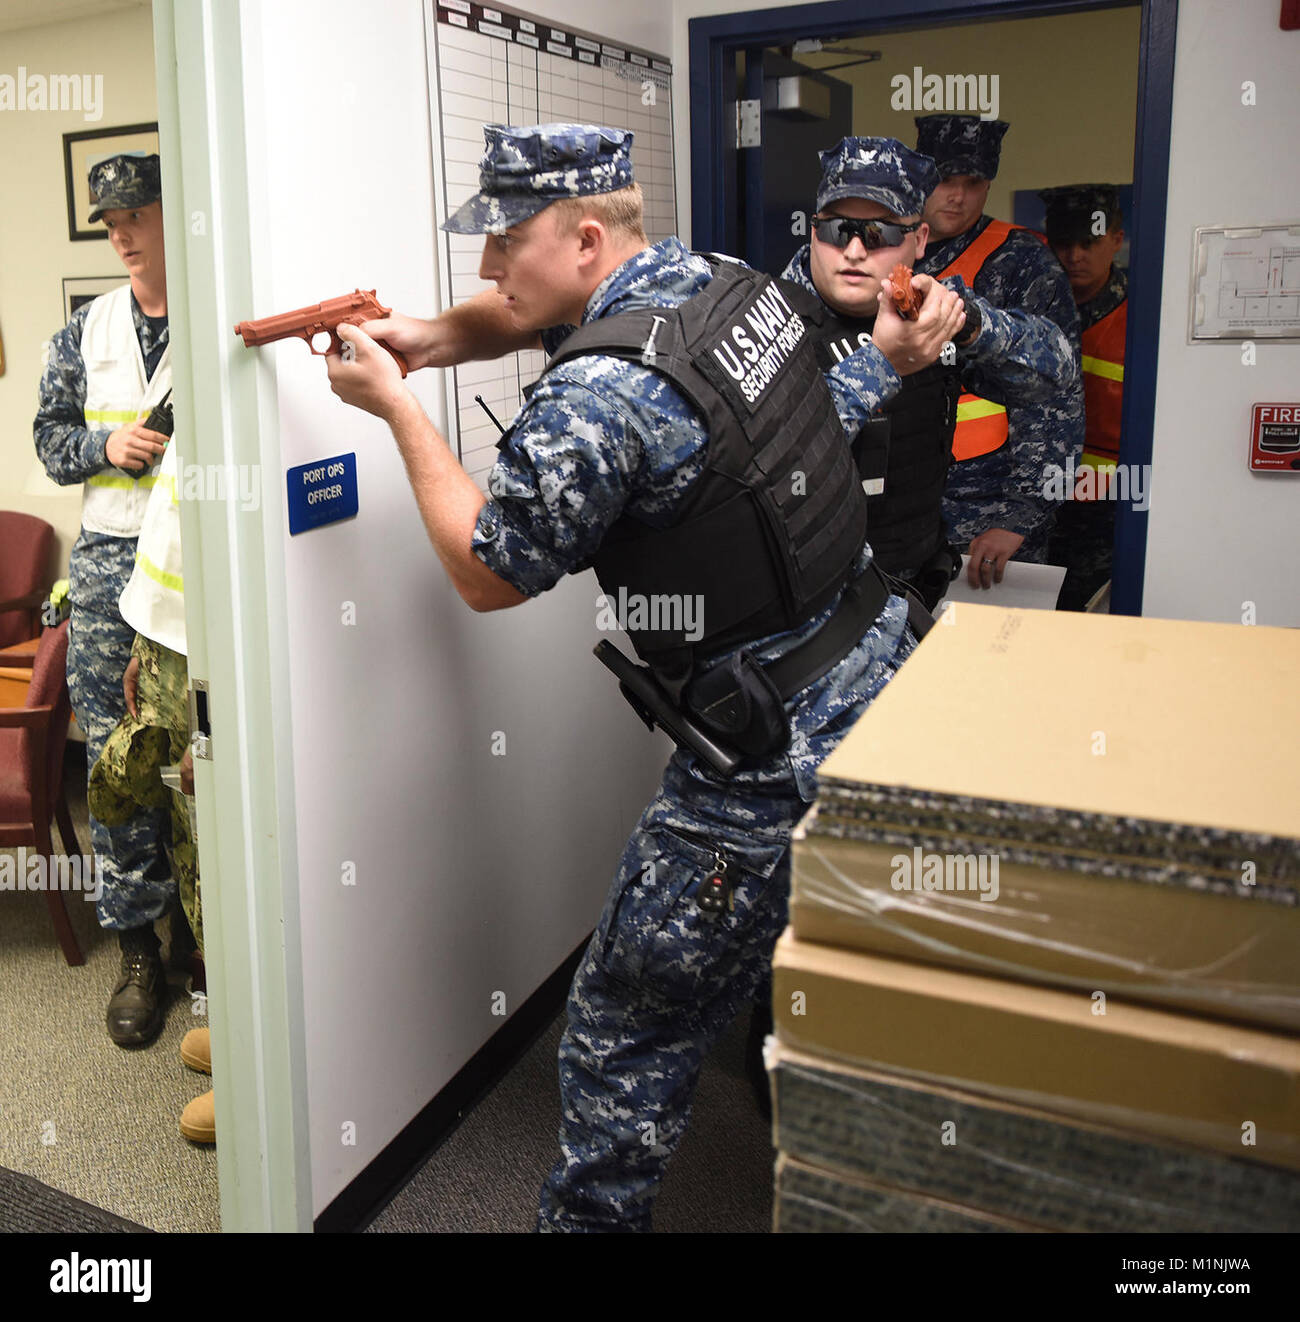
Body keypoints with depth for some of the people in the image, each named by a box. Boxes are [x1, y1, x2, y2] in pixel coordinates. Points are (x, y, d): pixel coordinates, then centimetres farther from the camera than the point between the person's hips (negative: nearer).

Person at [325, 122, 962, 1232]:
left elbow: (487, 575, -10)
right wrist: (431, 338, 4)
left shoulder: (598, 396, -23)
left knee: (631, 1028, 7)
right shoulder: (736, 282, 5)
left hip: (780, 755, -10)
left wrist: (398, 406, -4)